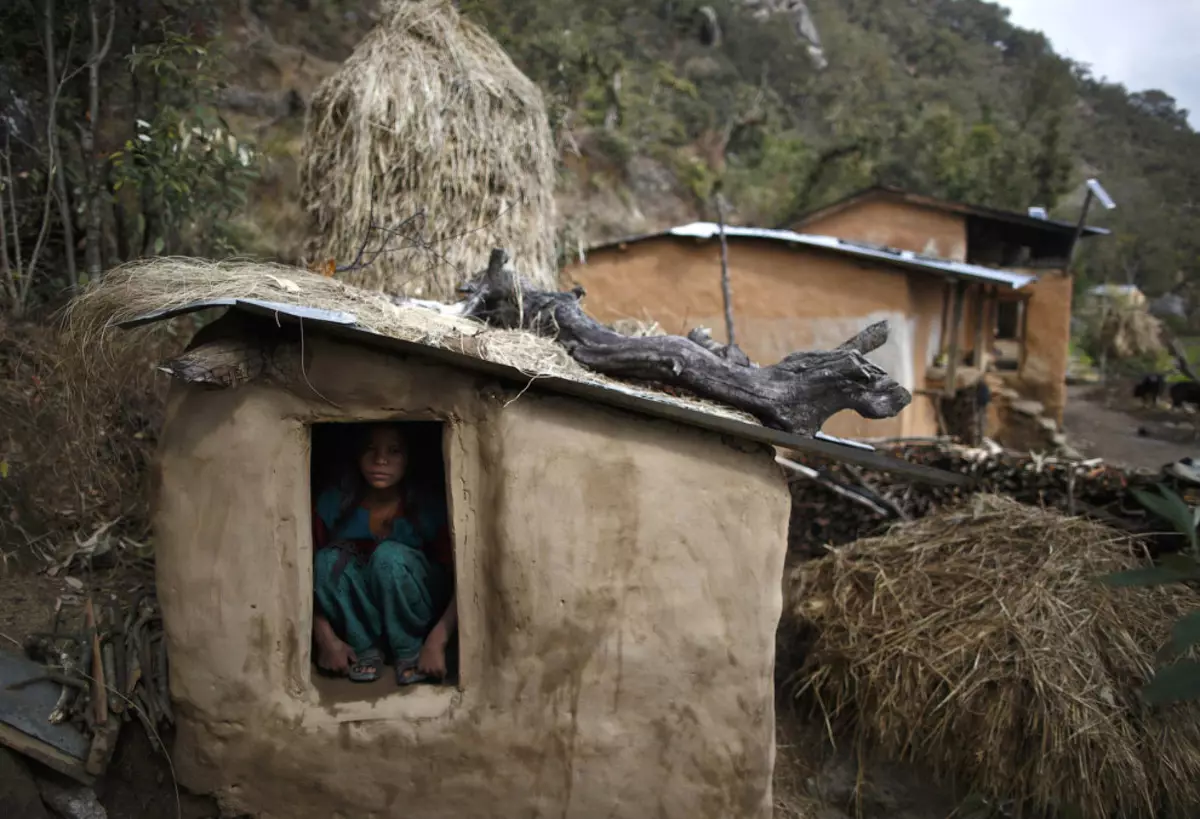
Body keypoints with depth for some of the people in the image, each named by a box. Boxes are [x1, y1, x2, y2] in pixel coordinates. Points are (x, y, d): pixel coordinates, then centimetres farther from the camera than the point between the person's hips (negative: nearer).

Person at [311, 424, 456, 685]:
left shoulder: (430, 507, -19)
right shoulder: (333, 504, -15)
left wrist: (436, 642, -32)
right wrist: (325, 637, -24)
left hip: (419, 618, -2)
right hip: (358, 620, 2)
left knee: (390, 555, -31)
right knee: (330, 559, -26)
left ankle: (409, 651, -12)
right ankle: (366, 648, -10)